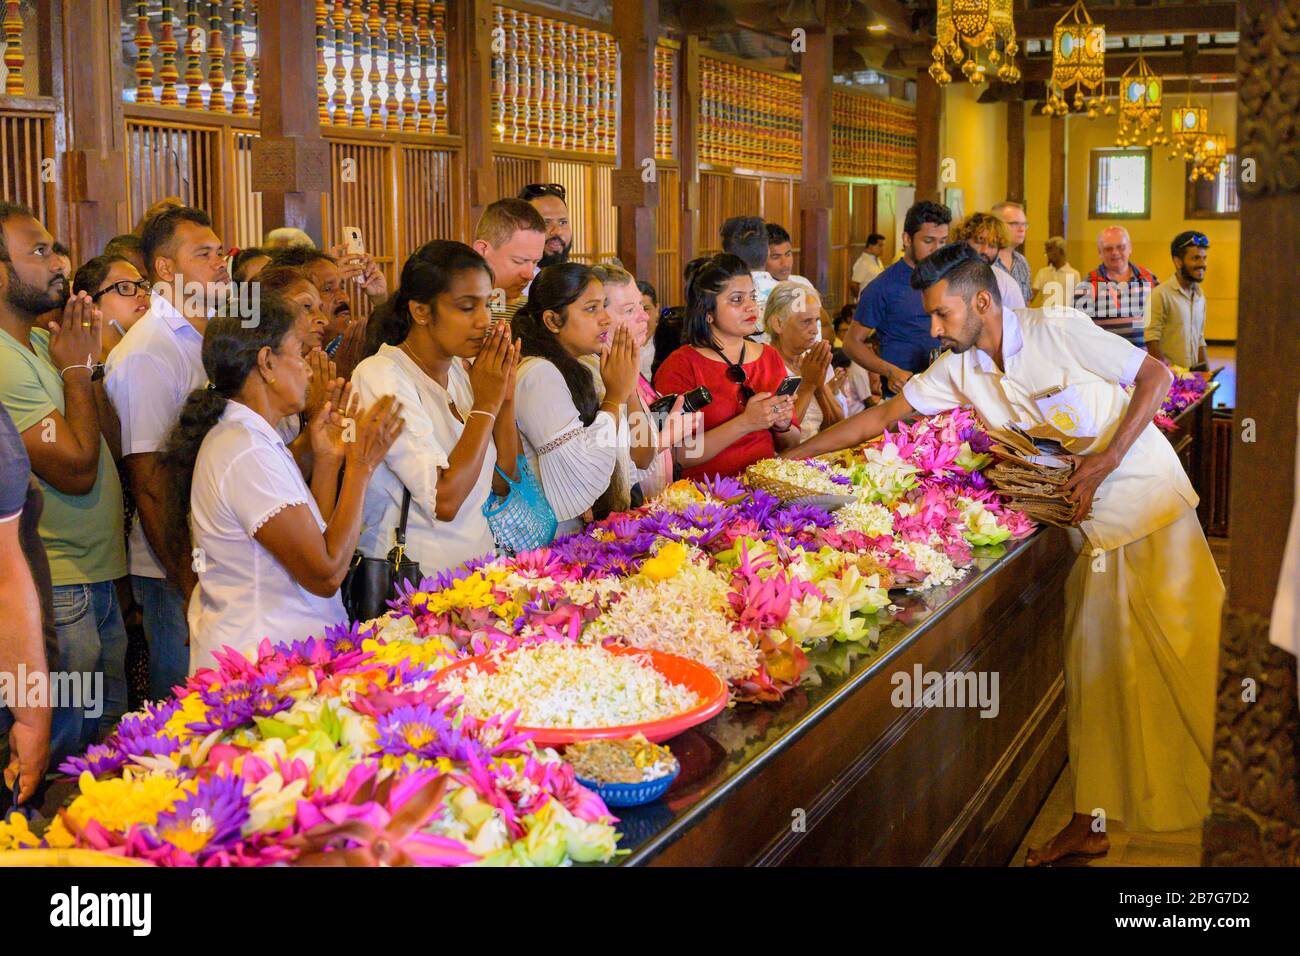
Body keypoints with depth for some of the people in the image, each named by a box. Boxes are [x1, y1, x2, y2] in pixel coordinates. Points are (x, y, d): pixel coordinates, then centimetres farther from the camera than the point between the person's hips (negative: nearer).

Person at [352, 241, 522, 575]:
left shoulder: (460, 369, 10)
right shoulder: (380, 376, -12)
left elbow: (504, 483, 11)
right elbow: (444, 502, -20)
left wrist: (506, 397, -1)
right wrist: (485, 405, -11)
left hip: (478, 562, 7)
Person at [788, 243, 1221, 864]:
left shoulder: (1058, 331, -16)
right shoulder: (958, 369, 1)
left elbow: (1156, 375, -11)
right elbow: (883, 415, 5)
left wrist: (1105, 459, -20)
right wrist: (795, 456, 1)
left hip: (1151, 502, -5)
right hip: (1089, 525, 5)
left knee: (1191, 651, 1)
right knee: (1090, 668, 5)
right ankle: (1087, 826, 12)